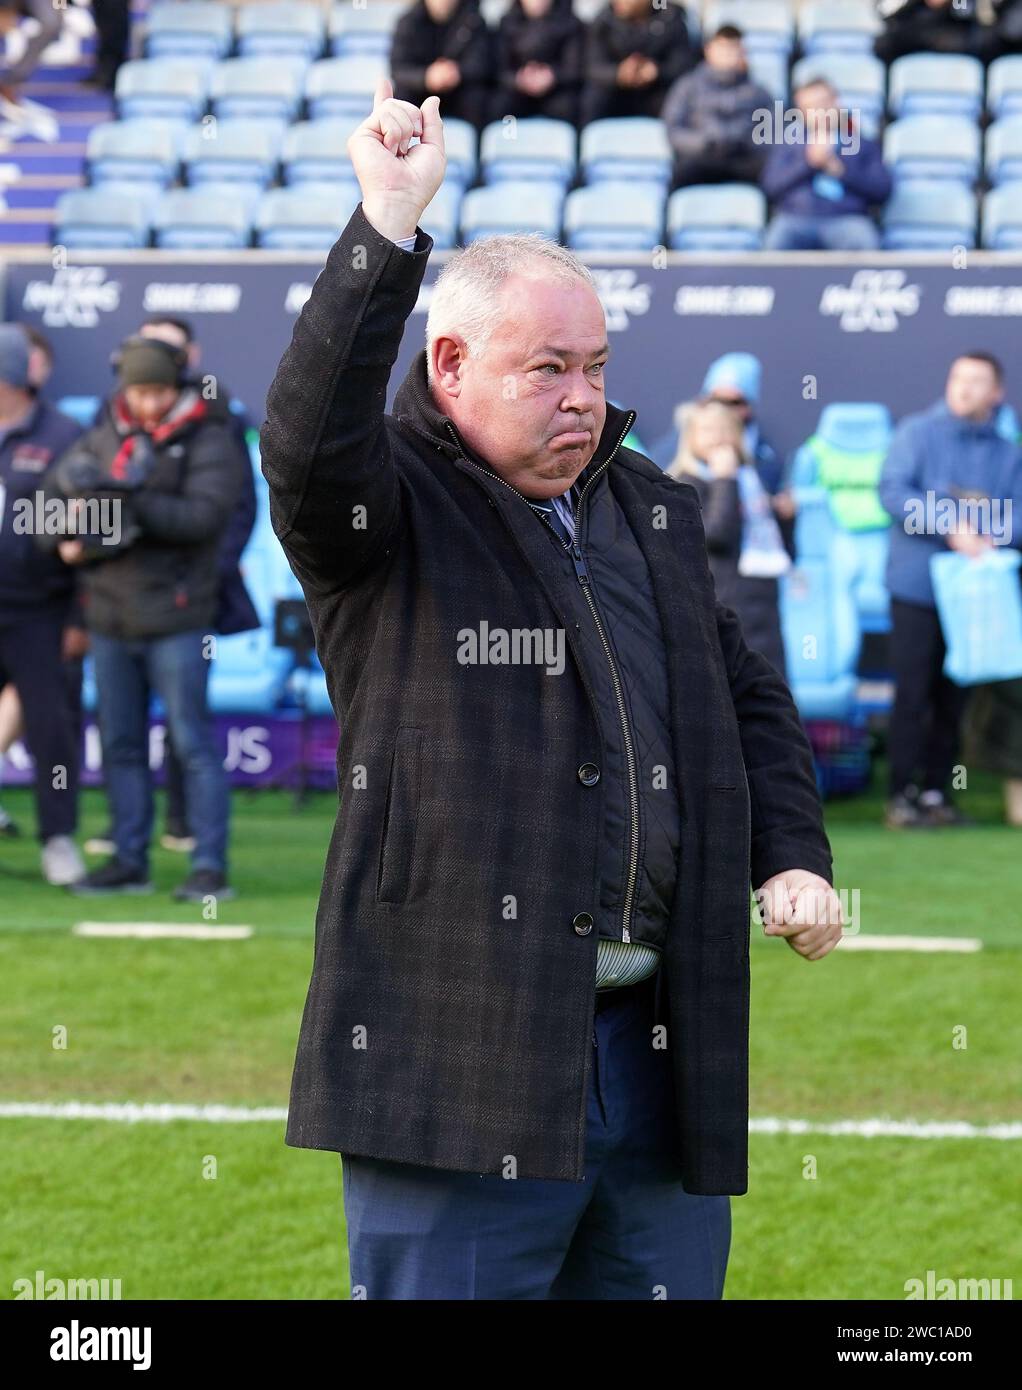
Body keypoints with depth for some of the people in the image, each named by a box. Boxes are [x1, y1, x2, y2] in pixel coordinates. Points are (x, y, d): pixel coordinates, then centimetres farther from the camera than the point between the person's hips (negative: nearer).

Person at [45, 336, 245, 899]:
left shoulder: (210, 443, -4)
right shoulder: (101, 440, 12)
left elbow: (204, 514, -18)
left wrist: (129, 501, -24)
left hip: (175, 620, -5)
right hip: (110, 620, 6)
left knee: (192, 741, -6)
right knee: (120, 745, 9)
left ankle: (211, 867, -5)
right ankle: (129, 860, 16)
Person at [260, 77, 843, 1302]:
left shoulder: (650, 510, 19)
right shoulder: (394, 508, -1)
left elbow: (748, 698, 28)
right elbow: (309, 438, -24)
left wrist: (791, 857, 12)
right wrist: (388, 225, -29)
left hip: (662, 1048, 6)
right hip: (462, 1051, -6)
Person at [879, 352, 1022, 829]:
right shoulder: (918, 432, 0)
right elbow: (892, 489, -12)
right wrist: (950, 528, -20)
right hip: (917, 586, -4)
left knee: (953, 699, 6)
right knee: (912, 694, -5)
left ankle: (936, 792, 13)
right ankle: (902, 795, -1)